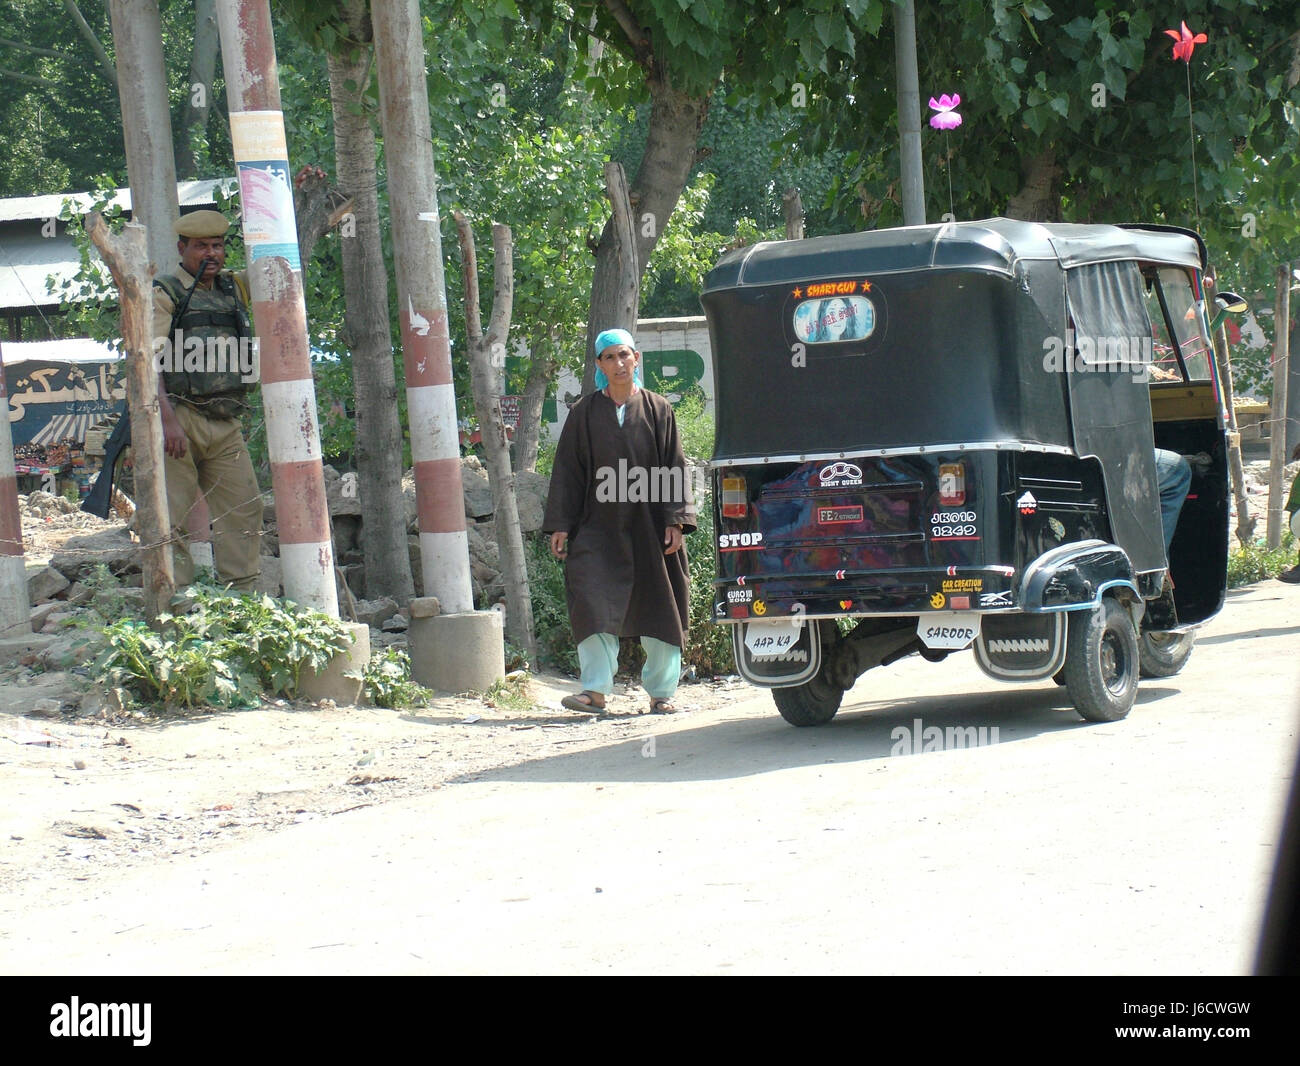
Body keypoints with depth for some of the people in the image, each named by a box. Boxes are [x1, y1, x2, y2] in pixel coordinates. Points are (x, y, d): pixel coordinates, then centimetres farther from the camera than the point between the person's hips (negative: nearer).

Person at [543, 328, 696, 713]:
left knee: (657, 604, 3)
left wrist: (675, 520, -6)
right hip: (599, 526, 0)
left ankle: (661, 689, 13)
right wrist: (560, 525, -3)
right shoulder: (584, 413, 6)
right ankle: (595, 689, -11)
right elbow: (567, 470, 5)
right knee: (592, 601, -13)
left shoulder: (657, 409, 5)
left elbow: (674, 468, 4)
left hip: (648, 525, 0)